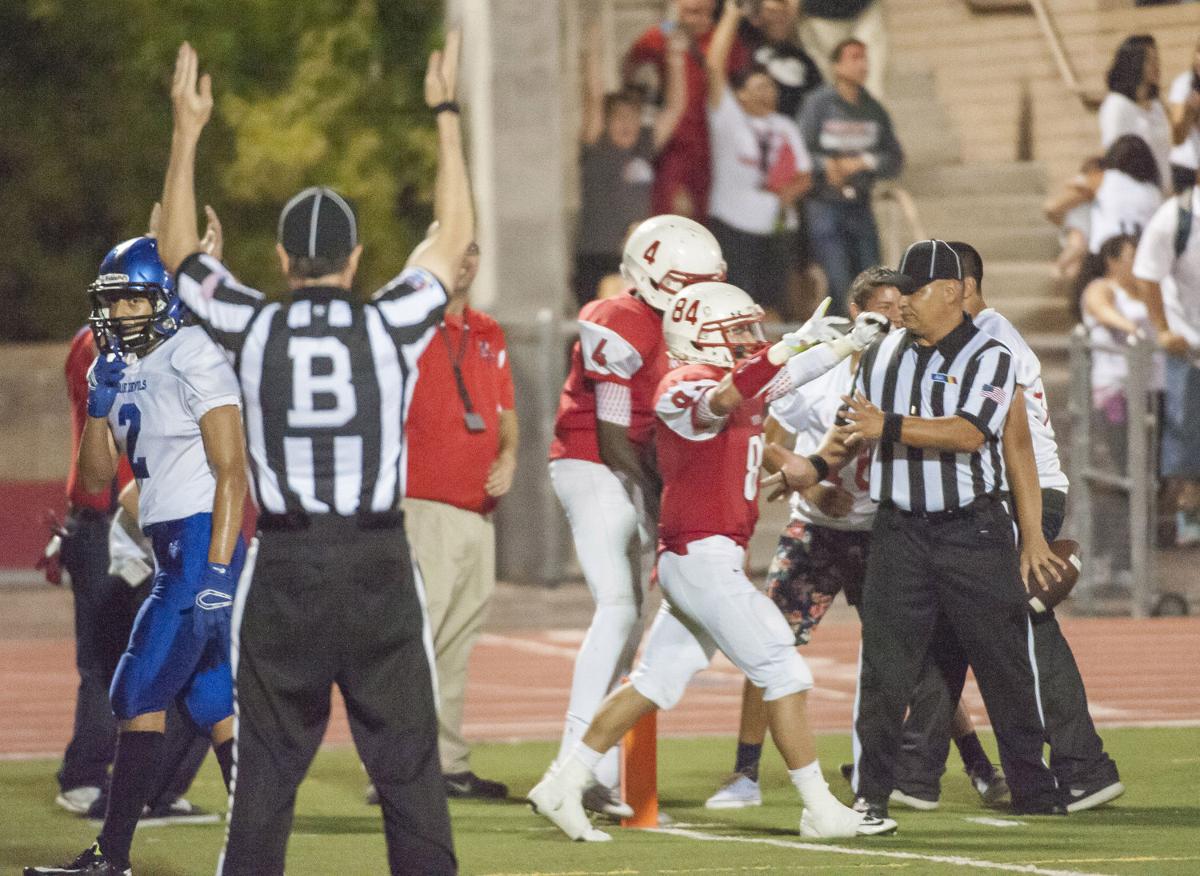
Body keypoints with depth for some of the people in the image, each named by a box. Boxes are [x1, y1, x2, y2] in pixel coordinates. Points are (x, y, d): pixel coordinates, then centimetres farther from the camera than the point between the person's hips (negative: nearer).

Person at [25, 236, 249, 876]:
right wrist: (99, 407, 1)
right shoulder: (122, 371, 14)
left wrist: (218, 570, -23)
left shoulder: (194, 362, -13)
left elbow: (231, 472, -17)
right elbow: (96, 478, 17)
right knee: (213, 699, 9)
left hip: (203, 540, -9)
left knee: (141, 694, -8)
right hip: (170, 551, 9)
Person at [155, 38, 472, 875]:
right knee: (409, 765, 3)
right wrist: (446, 113, 20)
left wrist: (187, 129, 21)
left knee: (266, 768, 7)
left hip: (285, 570, 1)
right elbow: (455, 237, 13)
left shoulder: (252, 329, -2)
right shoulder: (391, 326, -3)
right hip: (378, 567, -1)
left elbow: (180, 249, 15)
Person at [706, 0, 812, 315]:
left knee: (774, 305, 4)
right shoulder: (728, 118, 3)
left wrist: (791, 191, -7)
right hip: (733, 223, -5)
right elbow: (715, 66, -8)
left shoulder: (785, 128, 19)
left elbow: (804, 175, 17)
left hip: (779, 226, 5)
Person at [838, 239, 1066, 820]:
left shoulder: (990, 359, -5)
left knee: (1004, 664, 2)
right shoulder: (881, 356, 11)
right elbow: (854, 429, 21)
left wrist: (889, 427, -23)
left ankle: (1033, 790, 12)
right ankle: (871, 793, 2)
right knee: (884, 667, -3)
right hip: (900, 530, 3)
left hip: (973, 532, -3)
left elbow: (968, 433, -19)